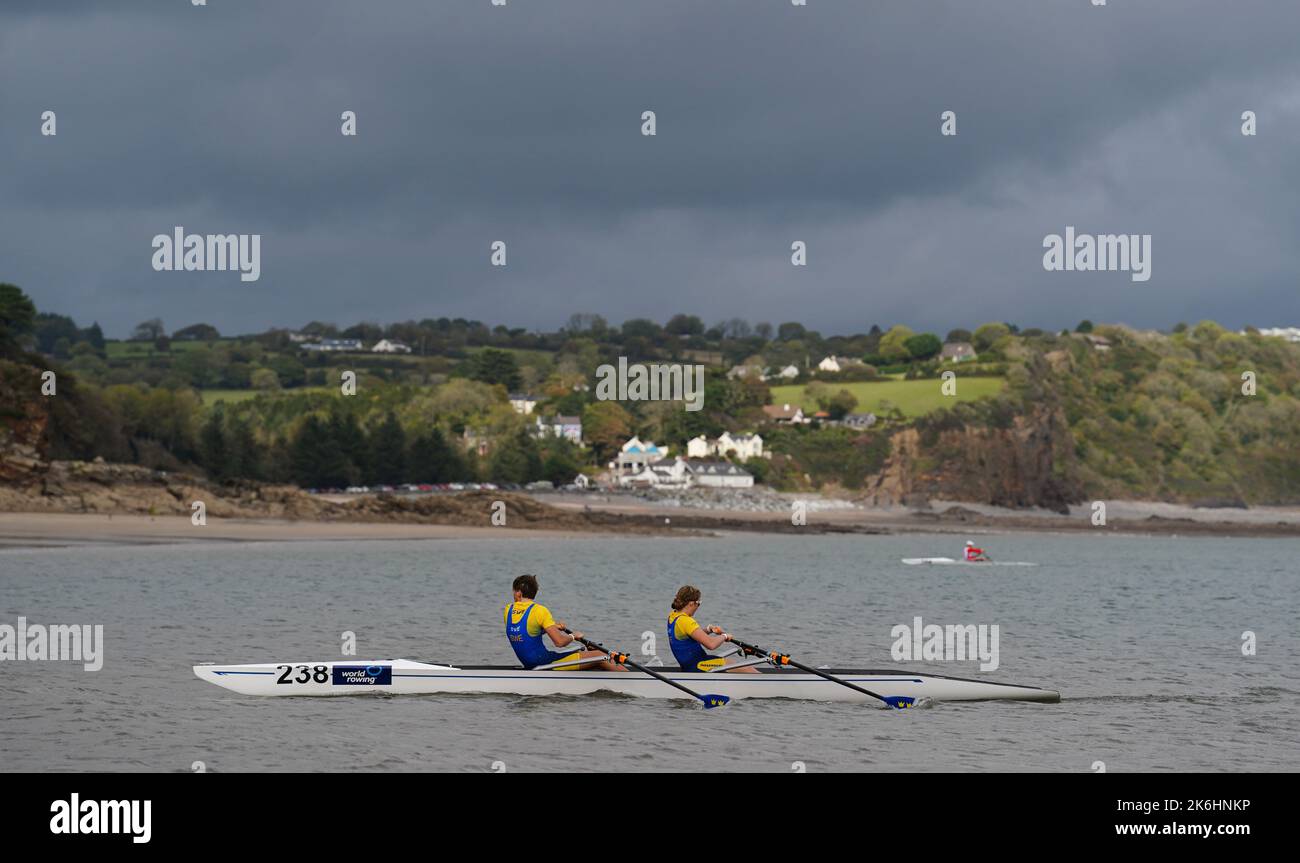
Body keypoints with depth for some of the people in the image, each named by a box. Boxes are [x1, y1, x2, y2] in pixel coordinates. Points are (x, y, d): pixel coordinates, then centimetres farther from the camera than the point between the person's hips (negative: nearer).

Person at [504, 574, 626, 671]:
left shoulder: (508, 610, 3)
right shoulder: (539, 610, -17)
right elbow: (559, 642, -19)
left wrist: (552, 625, 11)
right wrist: (573, 636, 2)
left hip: (529, 665, 8)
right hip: (544, 664, -8)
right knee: (599, 657, 1)